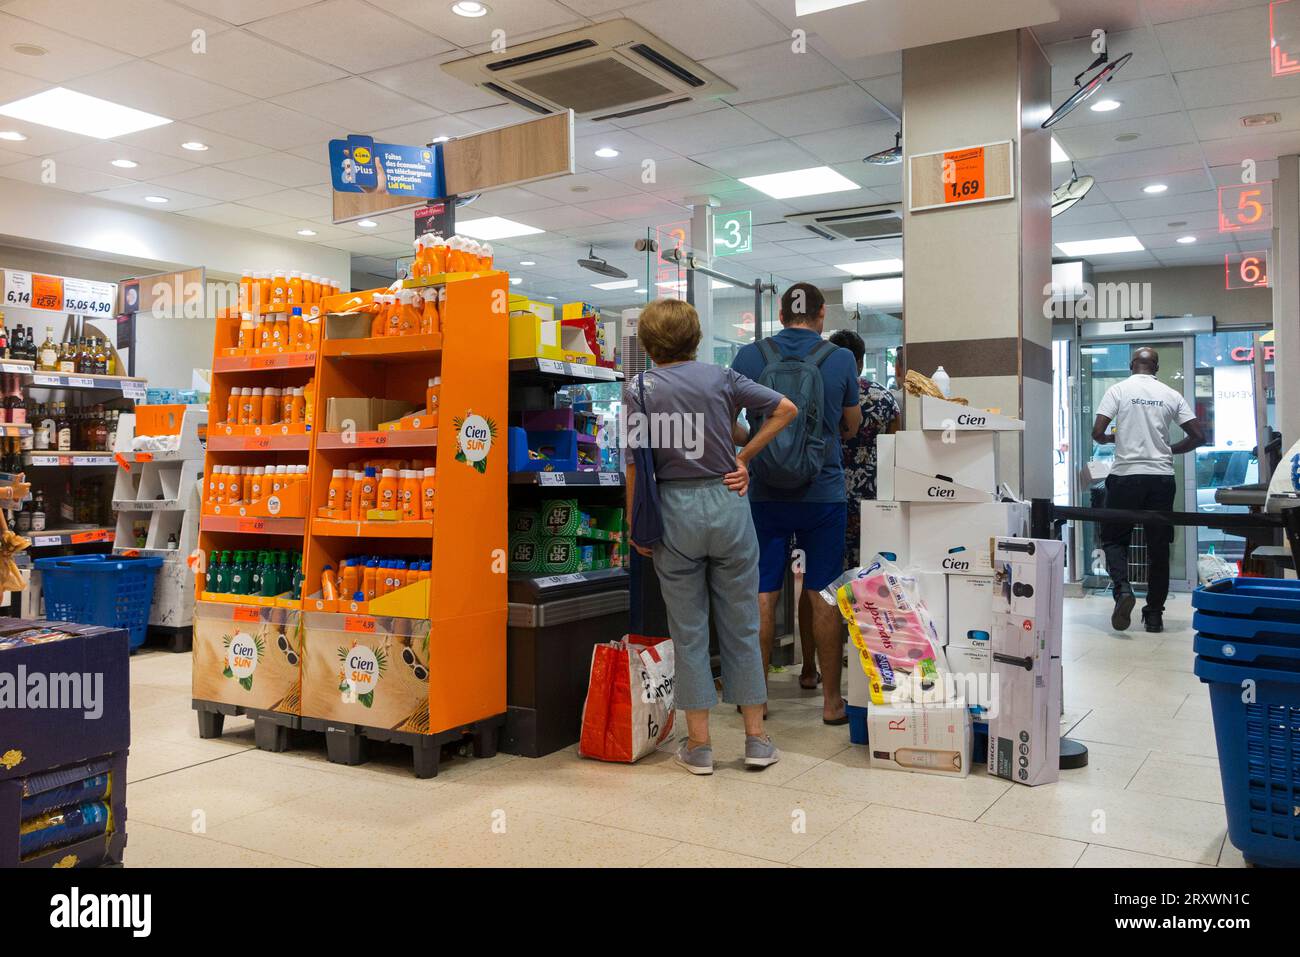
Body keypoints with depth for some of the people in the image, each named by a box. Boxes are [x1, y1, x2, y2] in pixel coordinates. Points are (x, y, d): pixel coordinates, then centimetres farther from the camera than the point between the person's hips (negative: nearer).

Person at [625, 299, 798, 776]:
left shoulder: (639, 388, -2)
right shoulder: (721, 378, 2)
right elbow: (786, 408, 2)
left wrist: (634, 524, 1)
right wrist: (745, 455, 6)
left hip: (673, 509, -1)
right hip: (725, 502, 1)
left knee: (688, 629, 7)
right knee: (741, 625, 10)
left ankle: (698, 745, 13)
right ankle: (756, 737, 17)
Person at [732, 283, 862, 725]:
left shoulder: (749, 356, 0)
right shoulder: (840, 359, -2)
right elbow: (852, 425, 10)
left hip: (765, 493, 1)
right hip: (823, 492, -1)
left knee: (762, 596, 7)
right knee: (824, 597, 6)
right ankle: (831, 700, 13)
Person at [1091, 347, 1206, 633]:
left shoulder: (1118, 390, -1)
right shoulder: (1171, 395, 6)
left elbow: (1097, 433, -7)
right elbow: (1198, 436, 5)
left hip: (1126, 476, -2)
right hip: (1162, 478, 2)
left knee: (1114, 538, 10)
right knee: (1158, 547, 8)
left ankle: (1122, 588, -16)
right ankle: (1154, 614, 11)